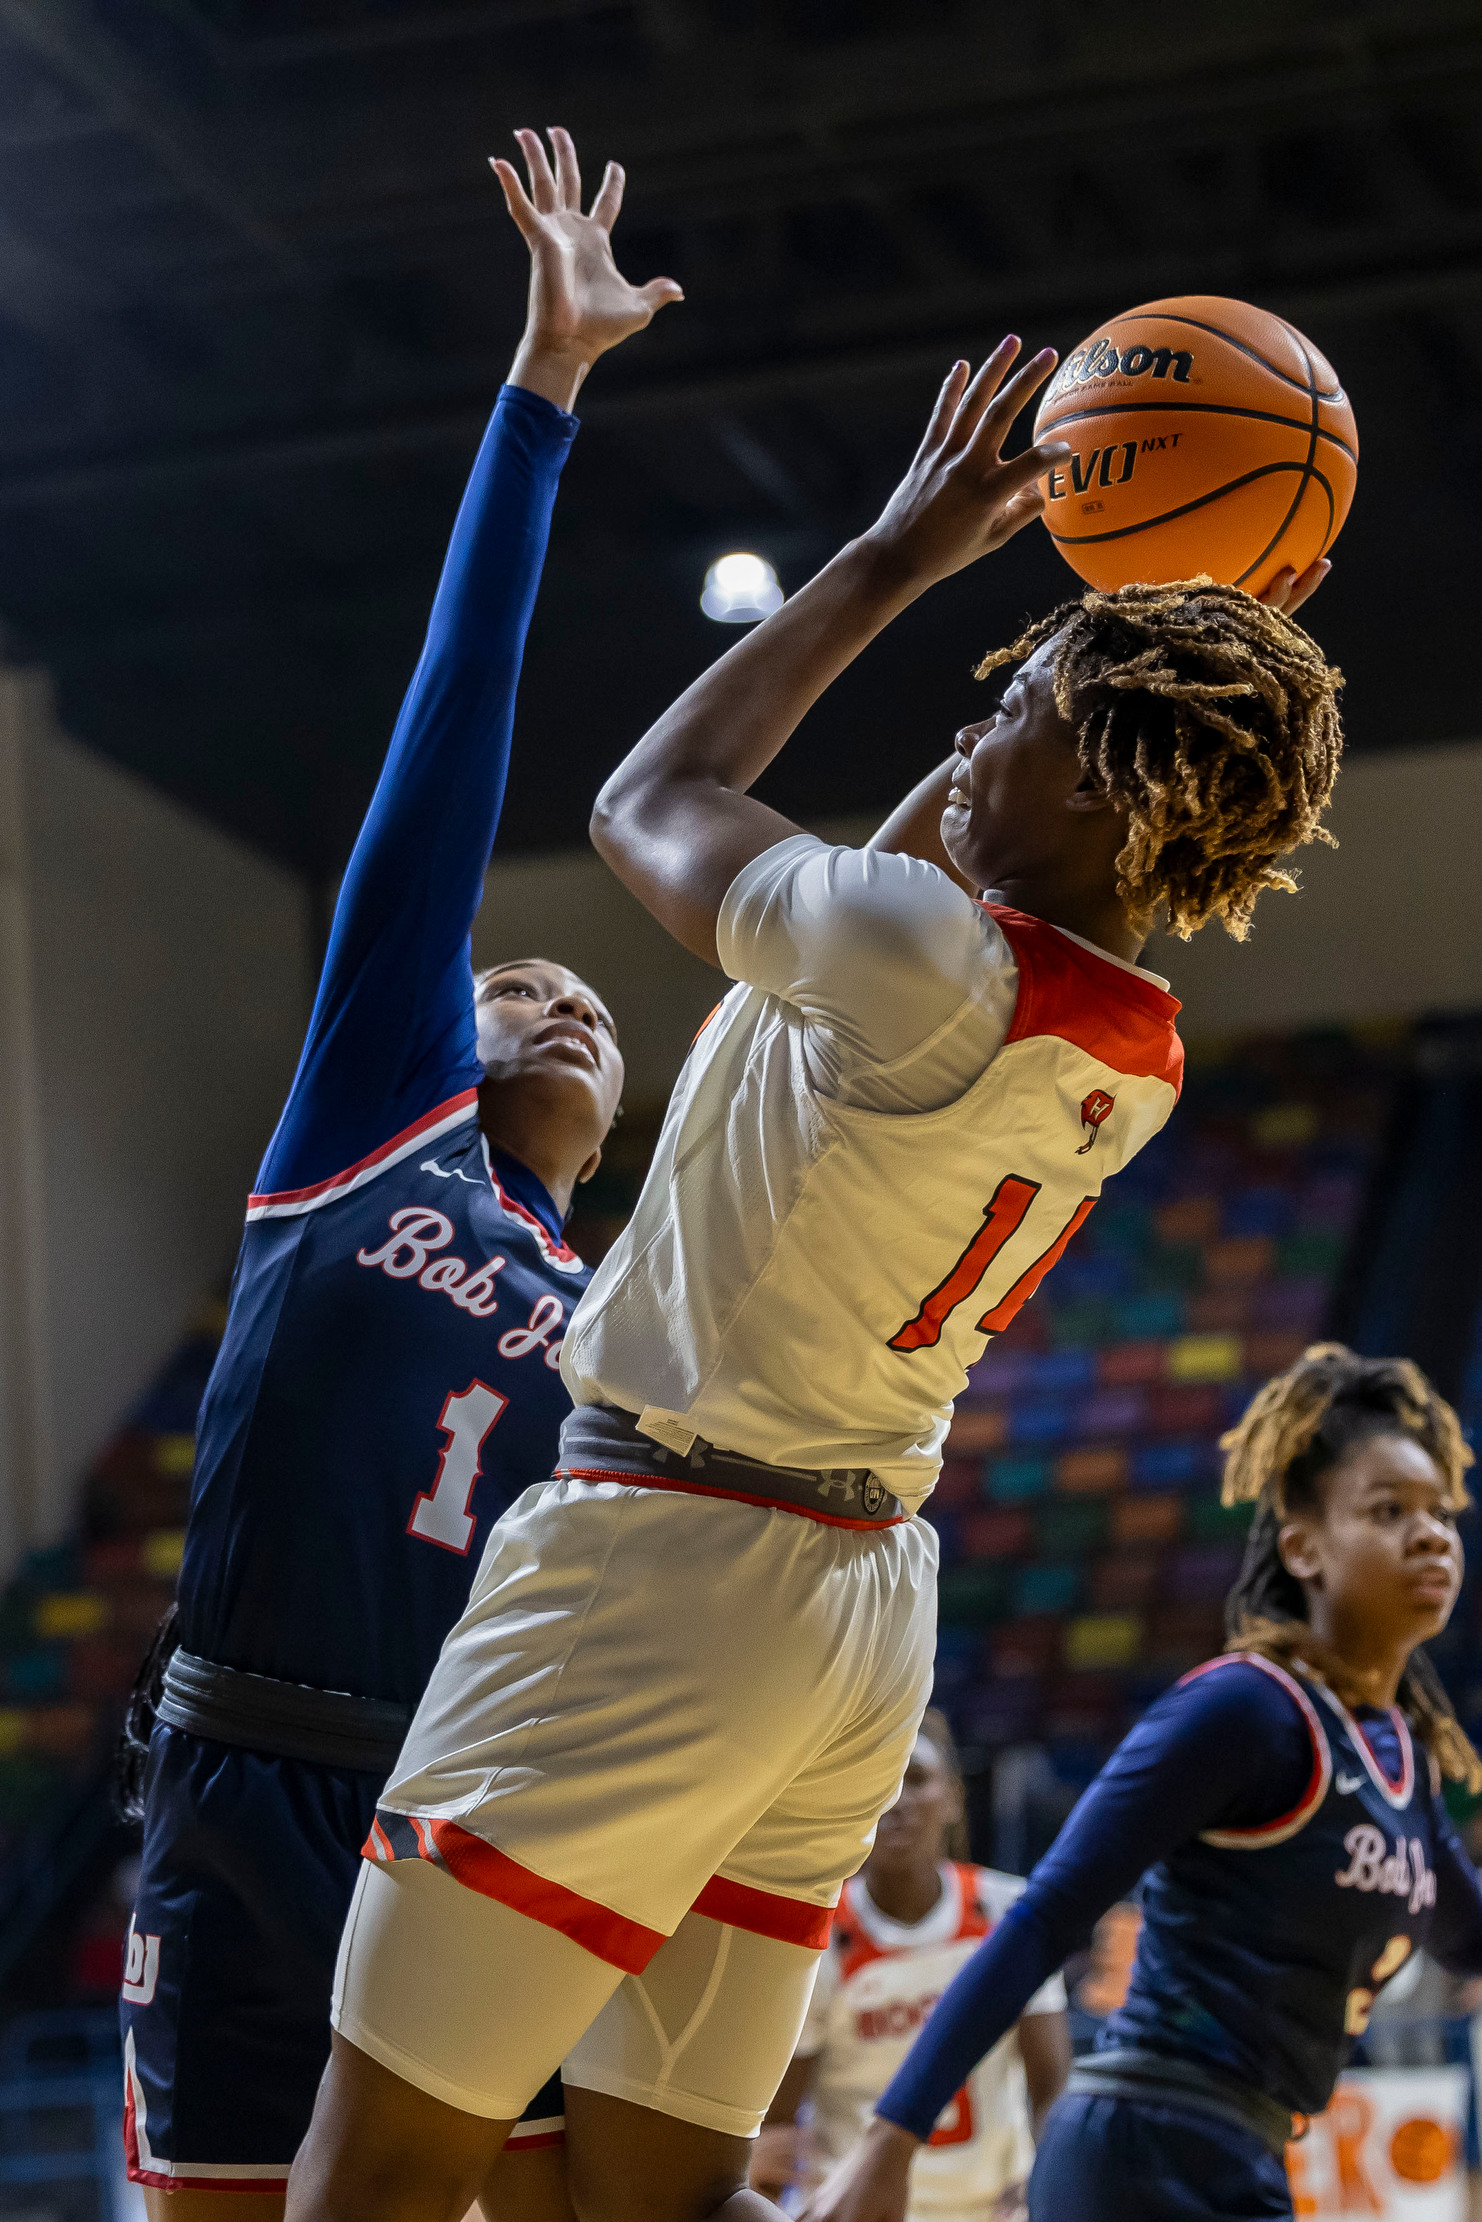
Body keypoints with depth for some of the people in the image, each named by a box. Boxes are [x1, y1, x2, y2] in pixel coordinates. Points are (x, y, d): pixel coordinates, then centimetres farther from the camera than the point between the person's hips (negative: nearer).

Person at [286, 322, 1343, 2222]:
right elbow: (962, 832, 27)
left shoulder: (930, 959, -19)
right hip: (863, 1598, 9)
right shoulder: (1135, 1049, 6)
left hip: (661, 1564, -9)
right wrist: (1125, 610, 21)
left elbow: (652, 805, -1)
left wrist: (898, 556, 6)